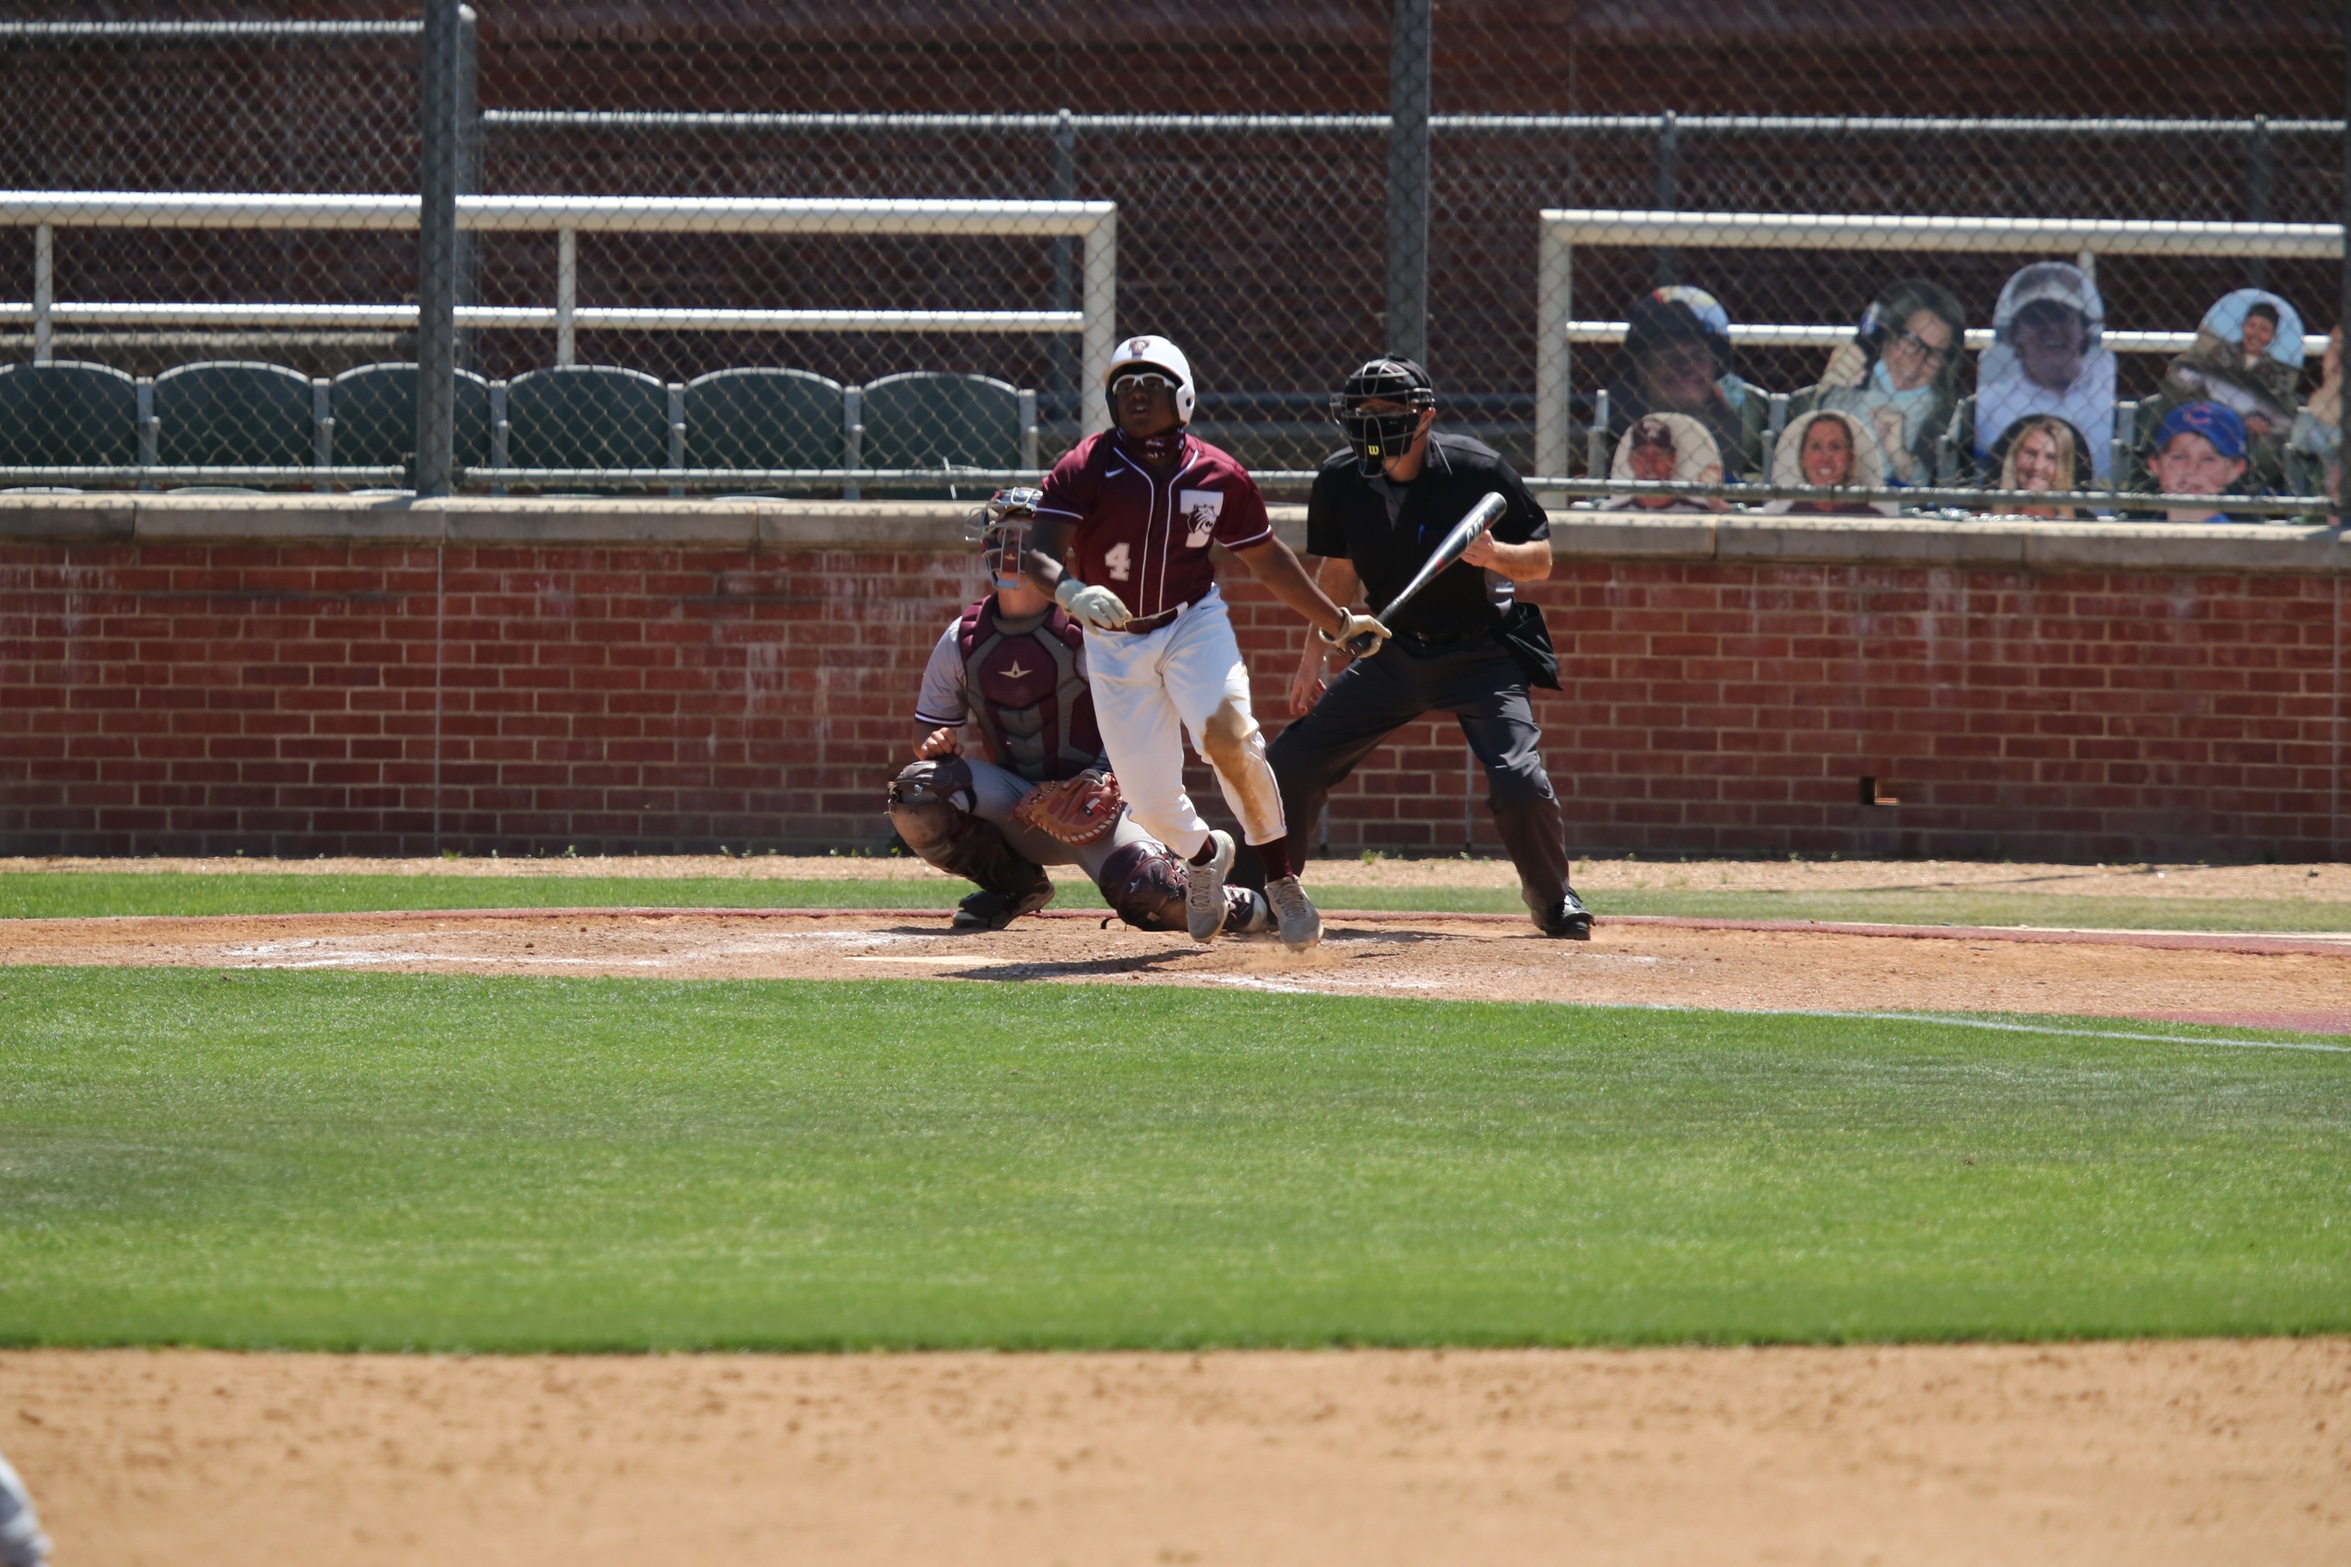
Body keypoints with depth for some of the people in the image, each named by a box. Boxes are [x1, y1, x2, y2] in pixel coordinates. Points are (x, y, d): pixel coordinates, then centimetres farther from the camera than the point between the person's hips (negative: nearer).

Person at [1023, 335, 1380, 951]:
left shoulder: (1217, 474, -4)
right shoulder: (1086, 467, -11)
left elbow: (1267, 558, 11)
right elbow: (1038, 553, -21)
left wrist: (1336, 622, 17)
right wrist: (1070, 591, -44)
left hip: (1194, 622, 0)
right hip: (1115, 641, 0)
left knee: (1228, 734, -29)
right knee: (1147, 796, 0)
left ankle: (1282, 879, -16)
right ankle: (1205, 854, 37)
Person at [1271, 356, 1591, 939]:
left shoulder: (1477, 470, -19)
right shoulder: (1341, 480, -7)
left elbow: (1541, 562, -12)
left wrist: (1493, 554, -32)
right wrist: (1315, 656, 9)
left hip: (1481, 655, -4)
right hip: (1393, 655, 4)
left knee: (1518, 782, -22)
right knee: (1289, 765, 1)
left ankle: (1553, 897, 6)